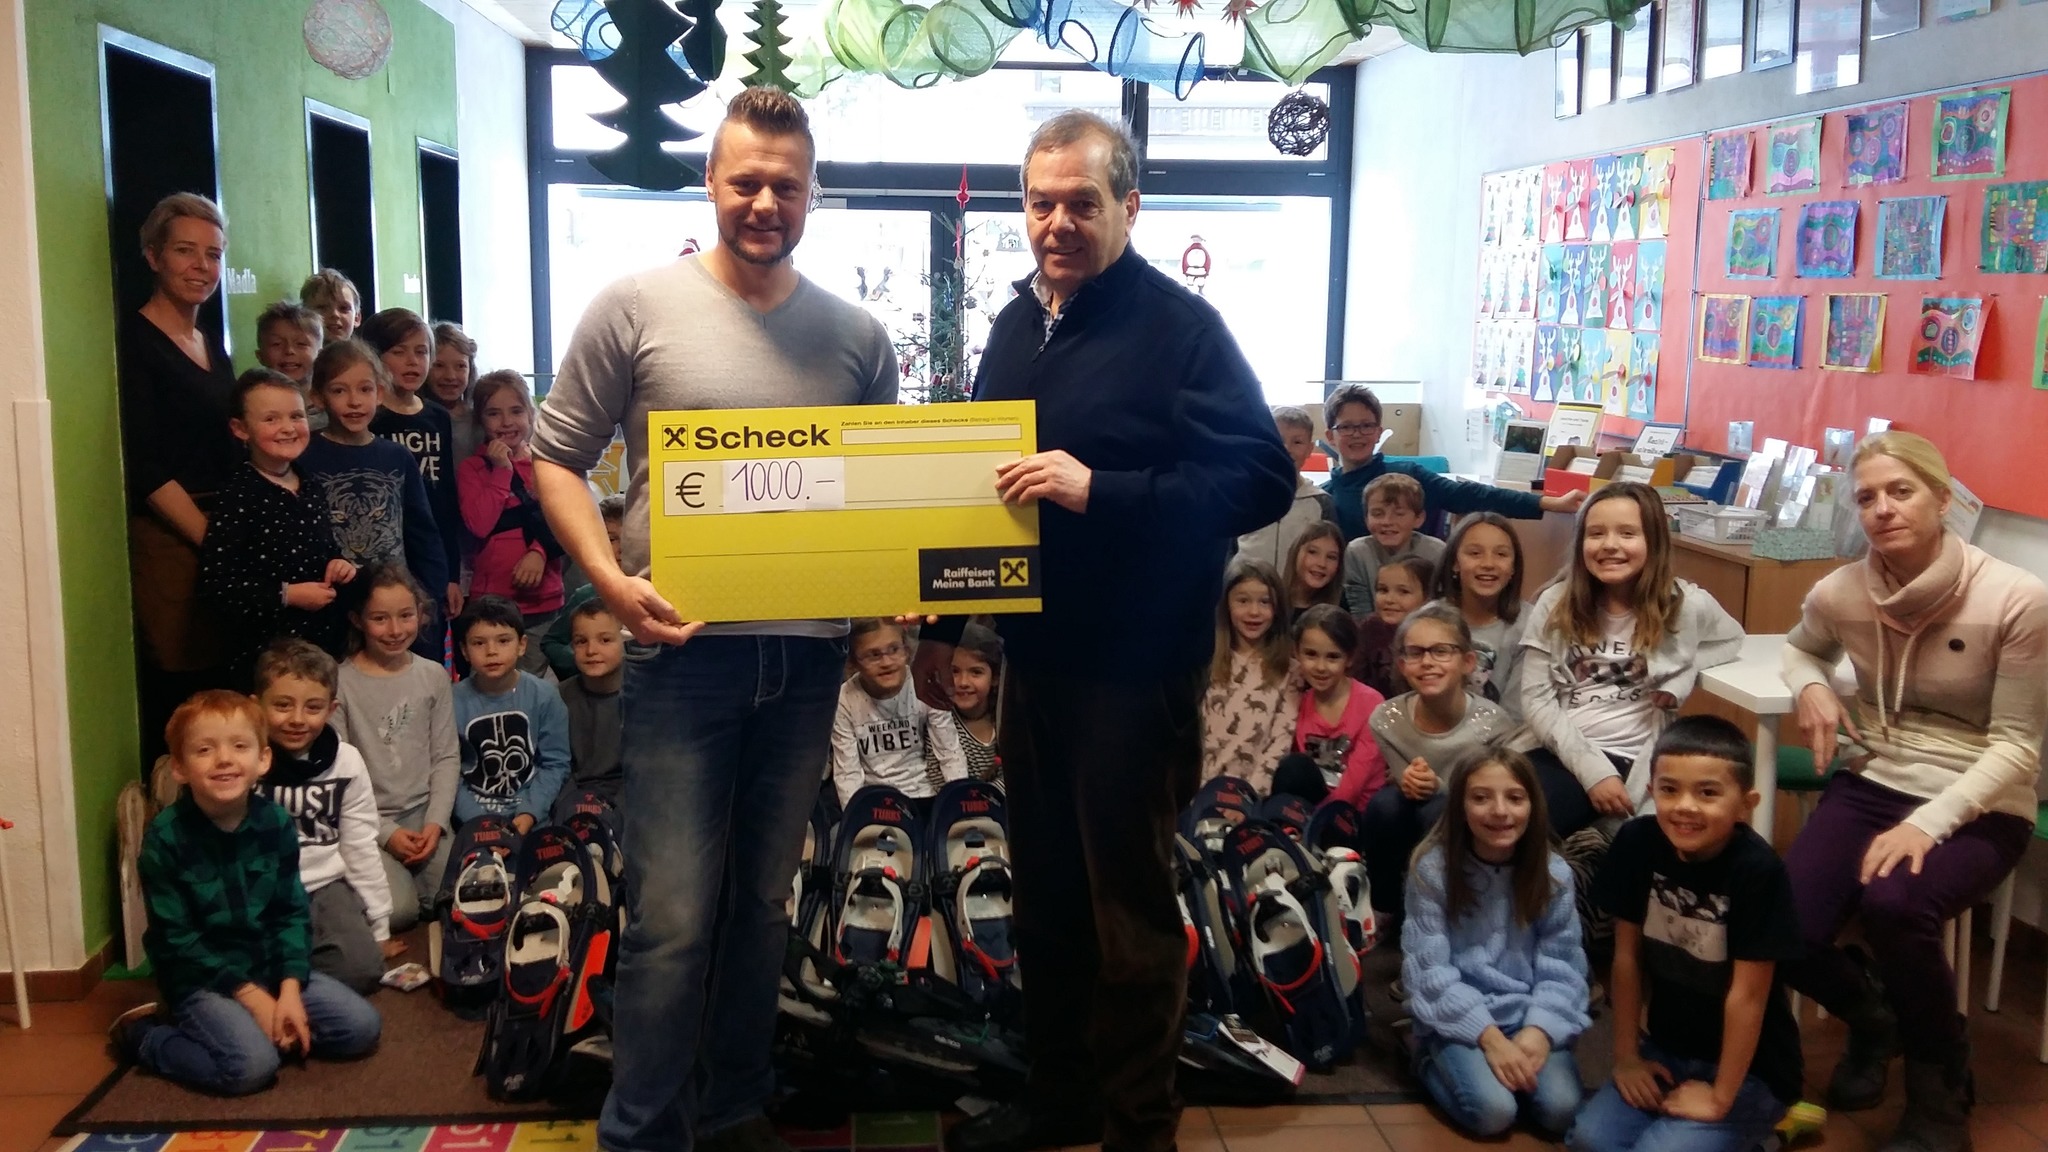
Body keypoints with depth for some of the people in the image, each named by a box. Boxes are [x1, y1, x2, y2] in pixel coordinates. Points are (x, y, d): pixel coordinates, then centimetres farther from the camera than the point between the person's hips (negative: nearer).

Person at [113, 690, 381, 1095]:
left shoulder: (276, 823, -4)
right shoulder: (166, 837, -16)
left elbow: (292, 913, 0)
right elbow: (177, 938, -14)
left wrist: (289, 989, -14)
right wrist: (251, 996, -17)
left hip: (270, 967, 4)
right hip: (200, 978, -4)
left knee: (362, 1027, -8)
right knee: (252, 1065, -27)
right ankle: (142, 1034, -1)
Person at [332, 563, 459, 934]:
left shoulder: (434, 676, 5)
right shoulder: (340, 683, -7)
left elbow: (446, 757, 5)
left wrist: (436, 822, -8)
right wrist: (385, 833, -13)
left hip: (424, 814, 3)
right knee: (398, 910, -23)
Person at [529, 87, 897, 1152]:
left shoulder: (857, 337, 6)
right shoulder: (636, 307, -3)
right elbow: (557, 457, 1)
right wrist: (609, 579, -13)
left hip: (808, 654, 4)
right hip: (685, 648, -4)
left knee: (763, 902, 16)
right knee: (673, 916, -2)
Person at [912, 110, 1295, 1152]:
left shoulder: (1178, 326, -11)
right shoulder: (1015, 325, 11)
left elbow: (1262, 479, -20)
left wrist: (1100, 490, -28)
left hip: (1135, 666, -7)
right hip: (1034, 652, 7)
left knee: (1128, 902, 4)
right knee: (1043, 889, 18)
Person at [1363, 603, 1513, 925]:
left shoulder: (1492, 723, -20)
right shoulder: (1386, 719, -13)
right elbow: (1407, 786, -4)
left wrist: (1439, 788, -30)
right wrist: (1408, 783, -29)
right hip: (1411, 843, 2)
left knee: (1438, 810, -32)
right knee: (1384, 802, -29)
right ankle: (1385, 909, -7)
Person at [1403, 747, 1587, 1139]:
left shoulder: (1554, 873, -2)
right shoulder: (1433, 869, -12)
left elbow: (1561, 966, -2)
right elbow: (1430, 970, -13)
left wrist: (1540, 1030, -19)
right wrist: (1489, 1037, -22)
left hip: (1529, 1014, 3)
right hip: (1457, 1015, -2)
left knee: (1560, 1109, -20)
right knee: (1493, 1111, -23)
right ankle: (1434, 1062, 7)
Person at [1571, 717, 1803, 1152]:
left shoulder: (1757, 870, -26)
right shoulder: (1639, 841, -12)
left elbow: (1747, 995, -19)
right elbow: (1627, 955, -2)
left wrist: (1720, 1097, -14)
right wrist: (1627, 1056, 1)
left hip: (1749, 1068, -4)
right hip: (1666, 1049, 4)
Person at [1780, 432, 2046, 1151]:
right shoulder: (1839, 592, -5)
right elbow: (1801, 650, 20)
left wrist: (1927, 825, -25)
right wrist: (1812, 688, -4)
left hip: (1977, 808, -4)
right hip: (1869, 785, 4)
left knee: (1891, 904, -35)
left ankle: (1941, 1081, -4)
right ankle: (1873, 1018, 19)